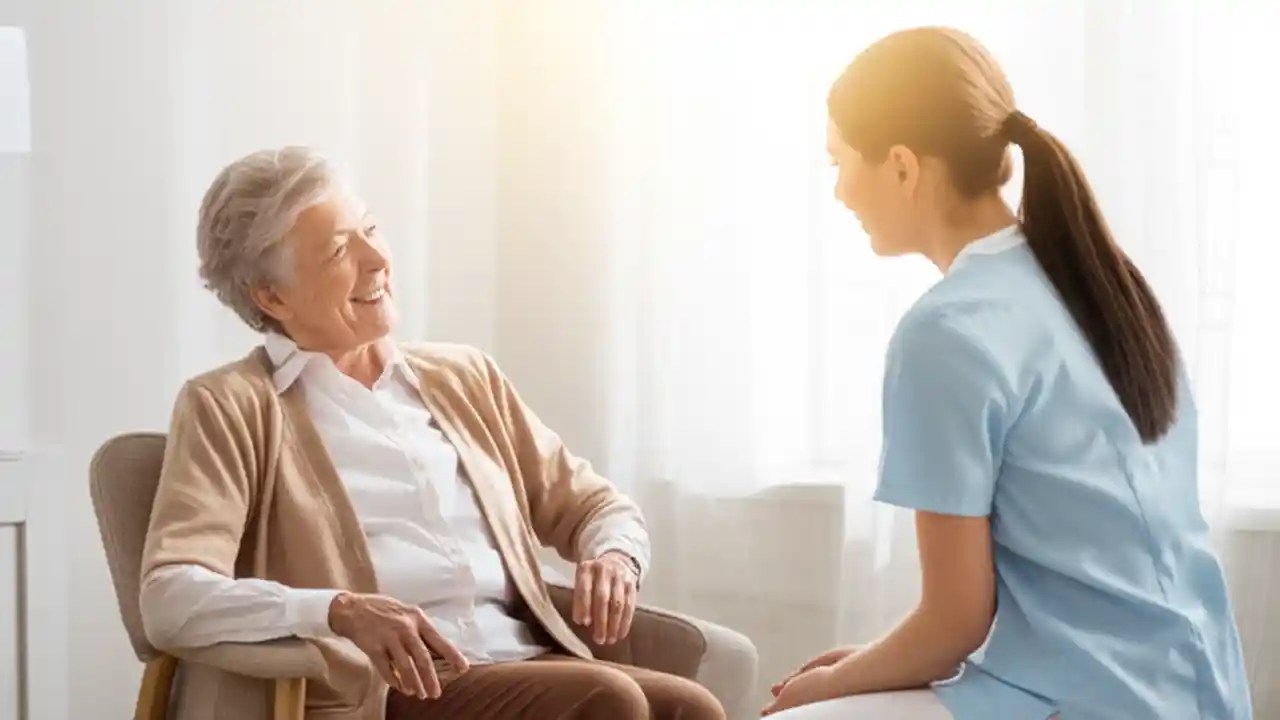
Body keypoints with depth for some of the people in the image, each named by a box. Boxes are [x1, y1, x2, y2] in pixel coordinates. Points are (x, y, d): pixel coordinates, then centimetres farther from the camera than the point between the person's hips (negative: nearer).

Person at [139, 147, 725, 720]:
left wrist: (615, 557, -1)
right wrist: (342, 611, -27)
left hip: (528, 664, 5)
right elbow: (170, 599, -10)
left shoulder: (464, 379, 21)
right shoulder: (231, 408, 3)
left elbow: (591, 503, 26)